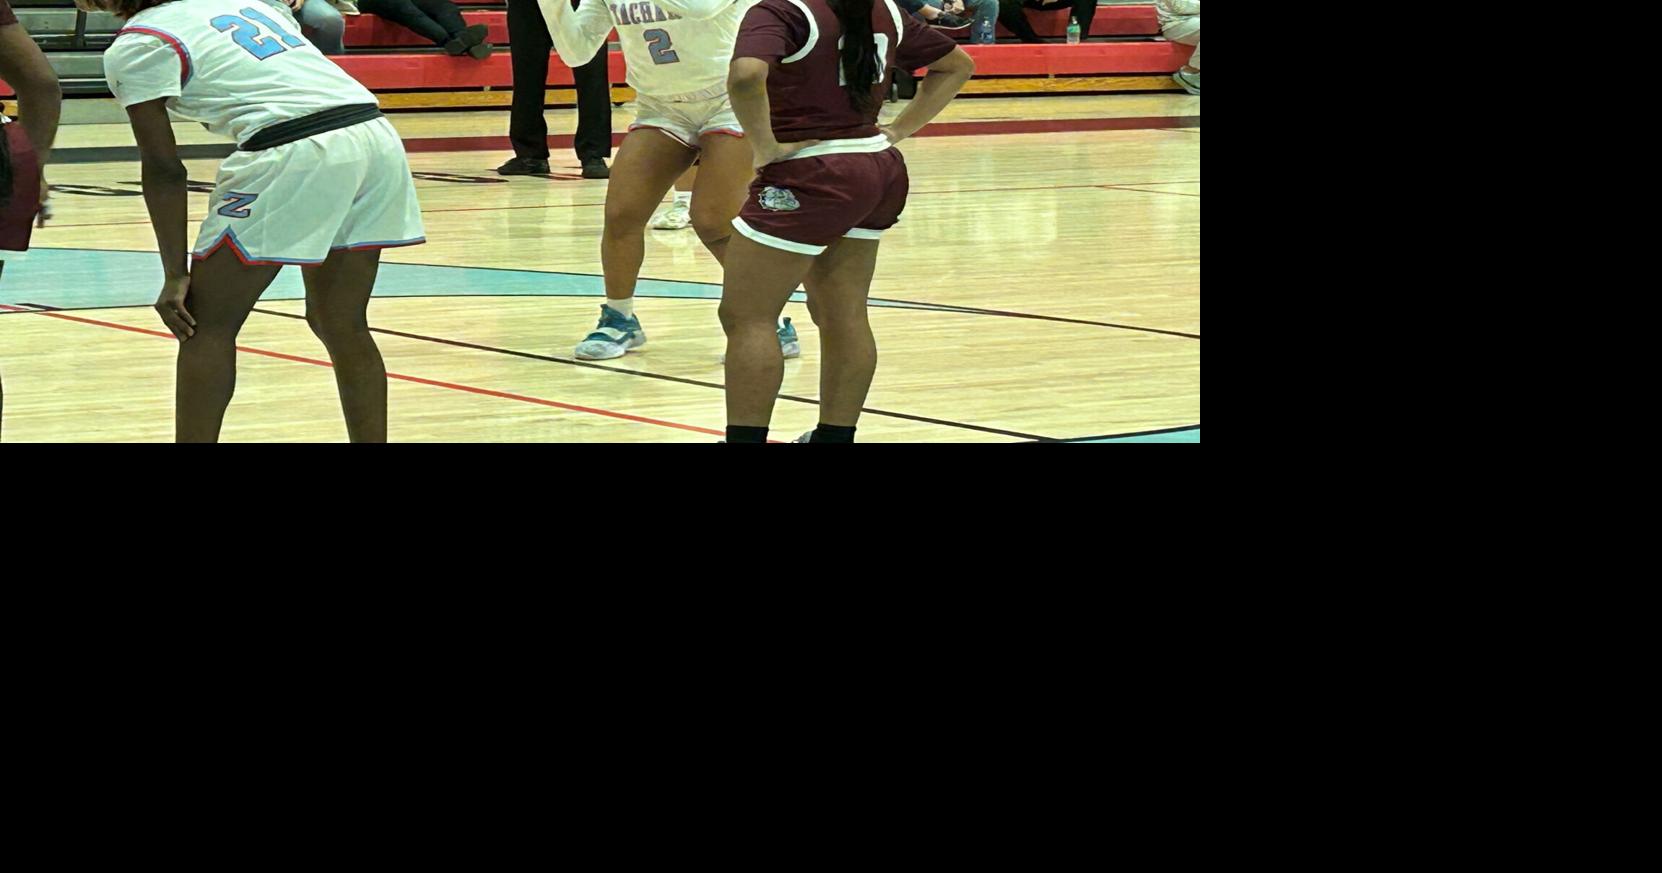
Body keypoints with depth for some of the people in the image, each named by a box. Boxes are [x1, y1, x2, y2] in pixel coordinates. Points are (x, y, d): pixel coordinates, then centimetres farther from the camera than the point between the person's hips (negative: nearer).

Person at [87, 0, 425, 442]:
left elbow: (164, 170, 1)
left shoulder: (135, 47, 5)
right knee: (343, 327, 17)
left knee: (207, 323, 6)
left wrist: (175, 275, 3)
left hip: (299, 155, -7)